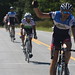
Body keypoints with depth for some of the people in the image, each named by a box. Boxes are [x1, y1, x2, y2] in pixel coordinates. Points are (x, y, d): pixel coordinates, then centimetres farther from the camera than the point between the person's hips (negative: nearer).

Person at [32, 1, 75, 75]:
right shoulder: (56, 14, -21)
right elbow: (40, 15, -15)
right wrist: (35, 7, -31)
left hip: (66, 37, -1)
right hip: (56, 37, 1)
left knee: (67, 49, -35)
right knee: (53, 61, -4)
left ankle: (65, 65, -10)